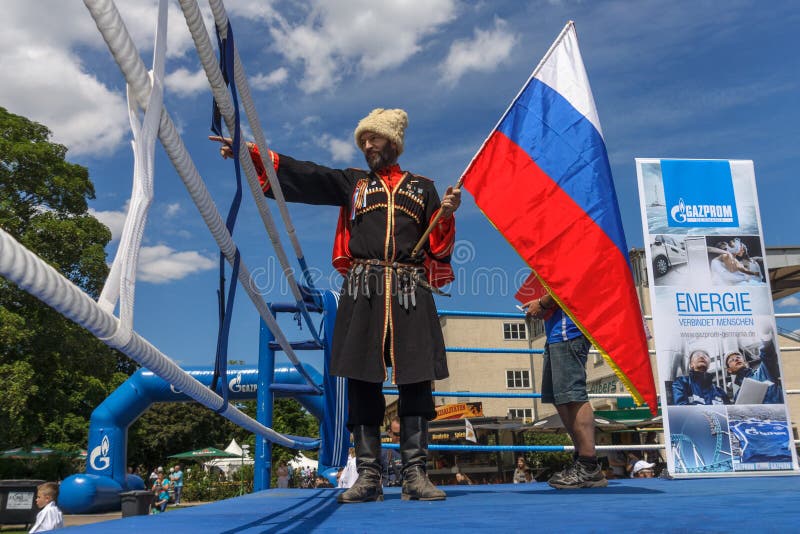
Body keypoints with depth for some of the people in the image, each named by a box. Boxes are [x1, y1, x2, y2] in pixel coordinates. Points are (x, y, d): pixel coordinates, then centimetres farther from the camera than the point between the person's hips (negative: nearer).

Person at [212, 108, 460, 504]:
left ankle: (415, 476, -1)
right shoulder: (351, 182, 21)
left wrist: (447, 213, -5)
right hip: (363, 292, 1)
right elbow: (299, 174, 11)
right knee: (362, 381, -3)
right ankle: (369, 477, 2)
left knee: (416, 381, -5)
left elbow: (439, 246, 14)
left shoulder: (422, 188, 20)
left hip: (410, 293, 0)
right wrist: (249, 153, 1)